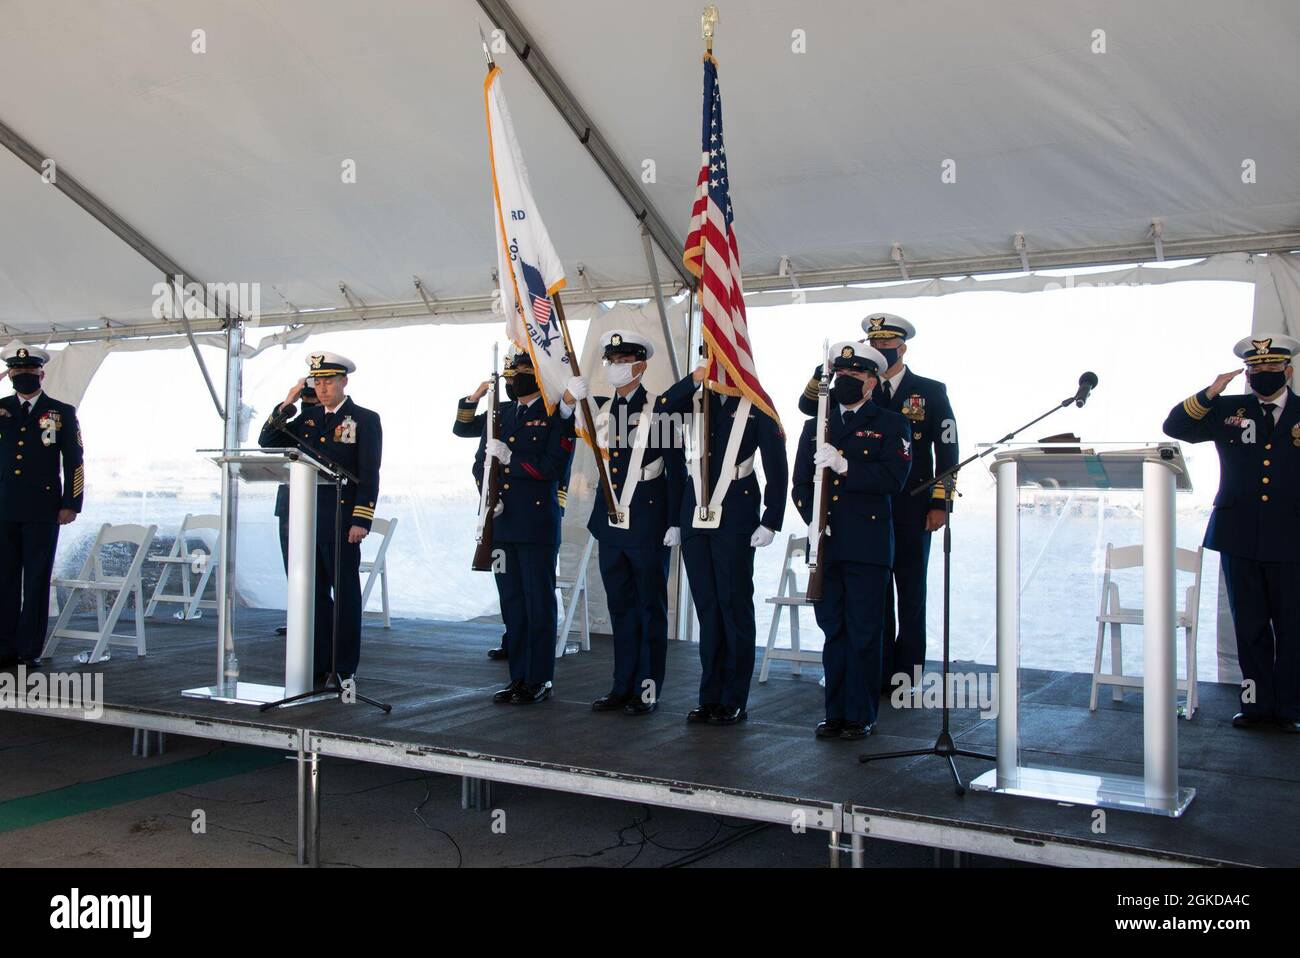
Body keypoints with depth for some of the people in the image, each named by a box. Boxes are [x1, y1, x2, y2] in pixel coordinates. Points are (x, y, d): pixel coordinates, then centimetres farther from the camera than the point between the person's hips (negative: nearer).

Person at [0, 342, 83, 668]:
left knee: (37, 581, 1)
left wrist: (71, 504, -3)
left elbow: (74, 462, 3)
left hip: (43, 510, -2)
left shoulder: (62, 412, 6)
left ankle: (31, 650, 6)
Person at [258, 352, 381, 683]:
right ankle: (318, 665, 19)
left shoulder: (365, 419, -2)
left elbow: (370, 476, -8)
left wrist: (361, 521, -15)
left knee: (345, 594, 3)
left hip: (342, 523, -5)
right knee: (315, 594, 10)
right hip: (306, 519, 5)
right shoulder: (307, 416, 13)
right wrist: (287, 405, 1)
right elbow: (267, 443, 10)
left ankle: (345, 670, 11)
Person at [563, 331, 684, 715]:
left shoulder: (659, 410, -6)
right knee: (621, 607, 13)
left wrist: (675, 522, -11)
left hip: (648, 524, -5)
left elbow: (676, 469, -7)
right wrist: (568, 400, -16)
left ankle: (648, 690, 12)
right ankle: (623, 686, 22)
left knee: (651, 608, 5)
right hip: (611, 523, 6)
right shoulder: (598, 407, 9)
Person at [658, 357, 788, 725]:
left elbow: (777, 466, -3)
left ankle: (734, 701, 7)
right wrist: (695, 378, -16)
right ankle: (710, 697, 15)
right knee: (706, 606, 8)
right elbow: (662, 408, -6)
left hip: (735, 518, -4)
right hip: (695, 515, 5)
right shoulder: (696, 401, 15)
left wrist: (770, 522, -9)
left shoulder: (756, 405, 1)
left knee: (734, 605, 0)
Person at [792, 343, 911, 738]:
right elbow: (800, 484, 12)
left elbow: (893, 479, -10)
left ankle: (861, 716, 9)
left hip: (868, 546, -4)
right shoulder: (816, 426, 17)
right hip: (825, 544, 4)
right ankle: (835, 712, 16)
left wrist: (844, 466, -20)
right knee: (833, 630, 8)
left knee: (863, 633, -1)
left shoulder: (891, 425, 5)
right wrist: (813, 519, -6)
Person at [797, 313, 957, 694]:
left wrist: (940, 504, -7)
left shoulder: (931, 391, 3)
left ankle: (905, 676, 10)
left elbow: (947, 450, 0)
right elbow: (808, 406, 3)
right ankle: (877, 673, 13)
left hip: (911, 509, -2)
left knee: (910, 592, 4)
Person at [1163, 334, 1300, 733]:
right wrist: (1209, 393, -11)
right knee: (1250, 626, 8)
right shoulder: (1228, 411, 8)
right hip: (1240, 538, 1)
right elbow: (1175, 426, 1)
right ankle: (1257, 704, 18)